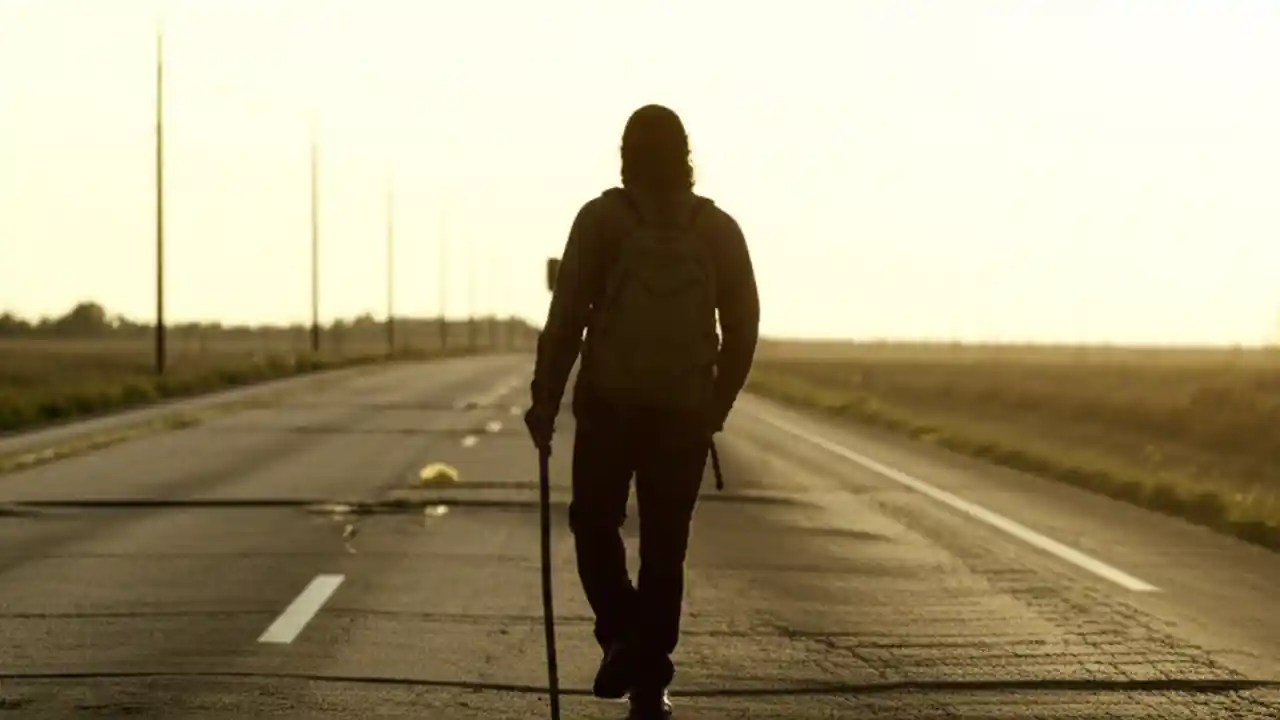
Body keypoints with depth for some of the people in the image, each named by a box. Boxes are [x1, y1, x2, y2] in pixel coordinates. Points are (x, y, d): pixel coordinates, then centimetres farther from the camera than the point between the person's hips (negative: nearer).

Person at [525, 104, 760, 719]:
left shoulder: (601, 219, -3)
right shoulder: (718, 228, 5)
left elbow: (567, 316, -7)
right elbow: (743, 326, 6)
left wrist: (545, 401, 0)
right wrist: (717, 404, 17)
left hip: (610, 404, -2)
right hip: (686, 412, 2)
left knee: (594, 522, 14)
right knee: (664, 545, 9)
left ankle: (624, 634, -8)